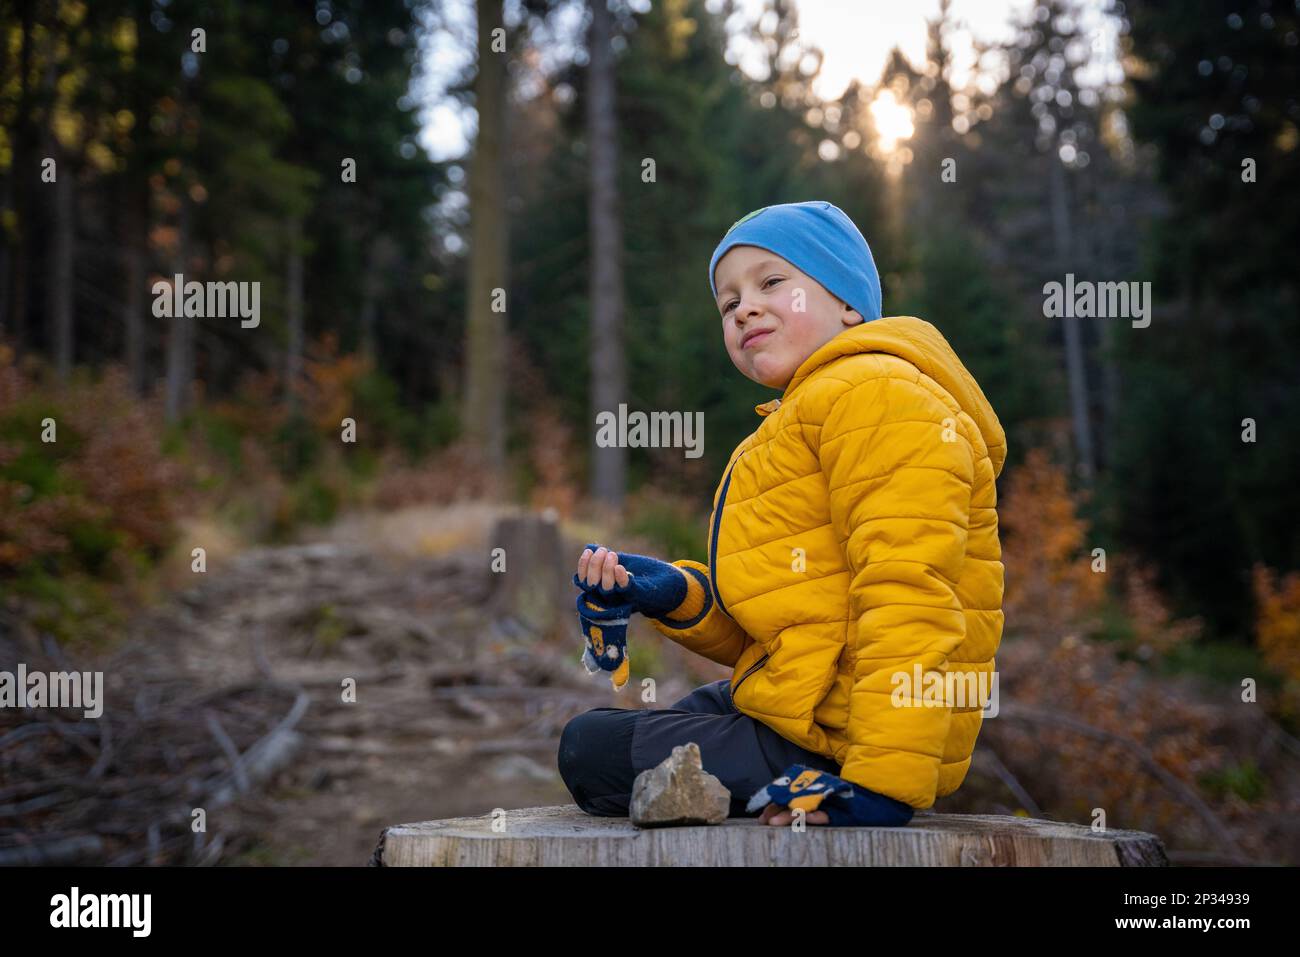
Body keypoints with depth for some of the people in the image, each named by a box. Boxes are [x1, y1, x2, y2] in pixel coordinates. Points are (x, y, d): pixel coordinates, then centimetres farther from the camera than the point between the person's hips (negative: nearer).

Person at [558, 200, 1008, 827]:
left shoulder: (876, 394, -13)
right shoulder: (791, 430, 21)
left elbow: (907, 596, -24)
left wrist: (886, 776, -30)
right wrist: (677, 594, 1)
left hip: (829, 743, -11)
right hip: (792, 705, 11)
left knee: (591, 752, -13)